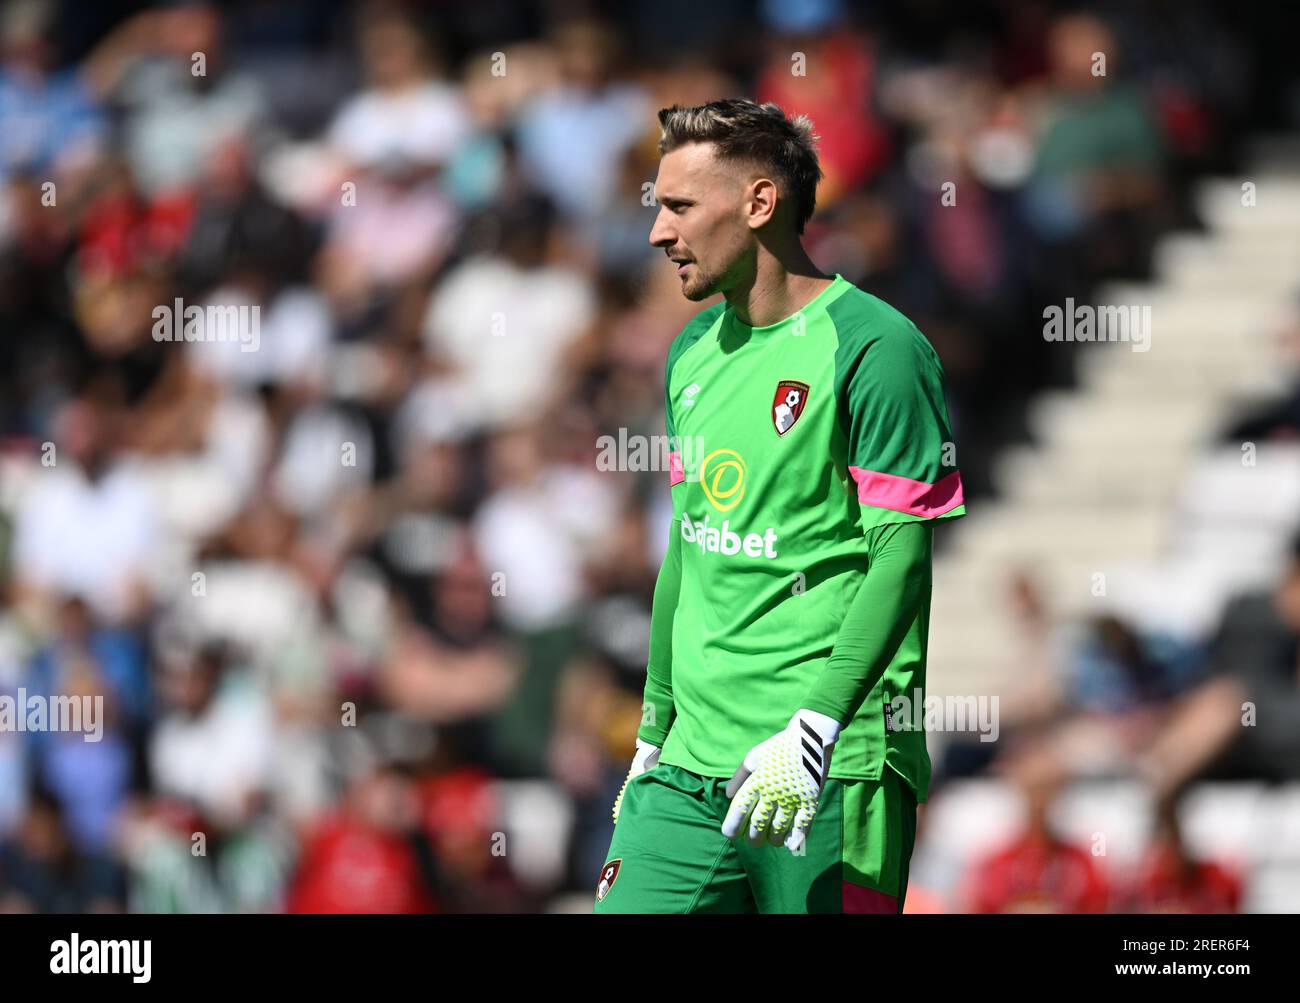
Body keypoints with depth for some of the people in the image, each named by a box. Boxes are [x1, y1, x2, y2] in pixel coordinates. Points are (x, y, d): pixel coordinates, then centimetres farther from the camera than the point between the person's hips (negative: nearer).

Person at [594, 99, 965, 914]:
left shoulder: (873, 348, -9)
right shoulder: (693, 353, 15)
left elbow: (901, 556, -14)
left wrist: (814, 730, -23)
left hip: (833, 779, -7)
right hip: (690, 760, 7)